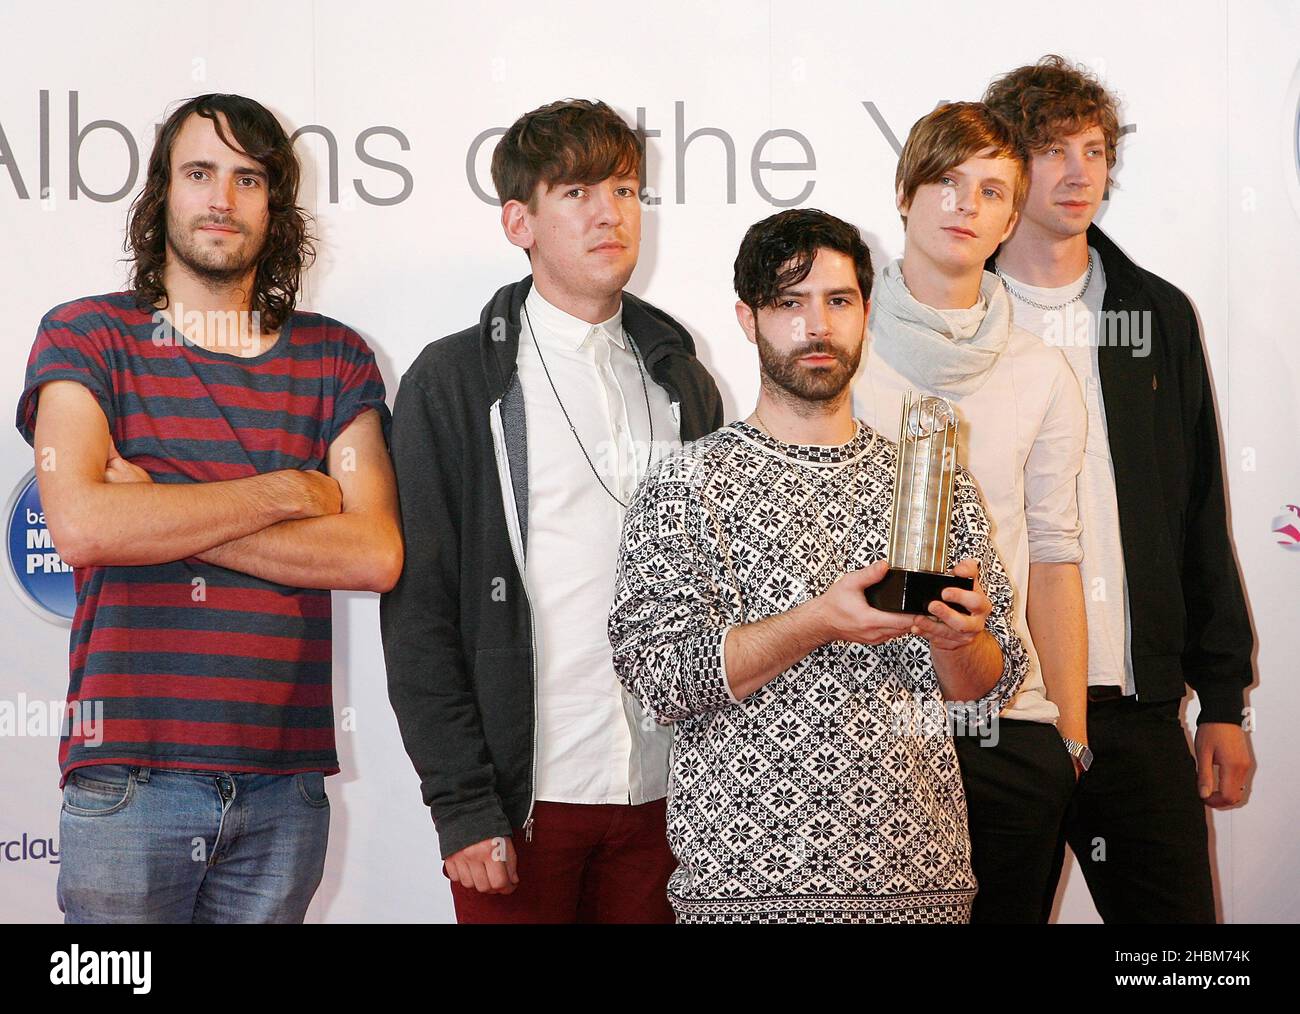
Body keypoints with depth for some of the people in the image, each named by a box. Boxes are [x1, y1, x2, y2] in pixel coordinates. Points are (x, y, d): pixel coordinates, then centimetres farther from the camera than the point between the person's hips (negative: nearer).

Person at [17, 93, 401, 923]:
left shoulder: (334, 357, 9)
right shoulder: (88, 335, 3)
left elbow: (376, 555, -6)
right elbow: (80, 524, -15)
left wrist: (158, 515, -11)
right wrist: (285, 491, -9)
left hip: (284, 782, 2)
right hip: (128, 777, -2)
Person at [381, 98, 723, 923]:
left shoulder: (684, 383, 13)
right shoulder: (455, 382, -1)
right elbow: (420, 612, -5)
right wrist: (463, 805, -11)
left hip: (665, 793, 4)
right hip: (525, 796, -4)